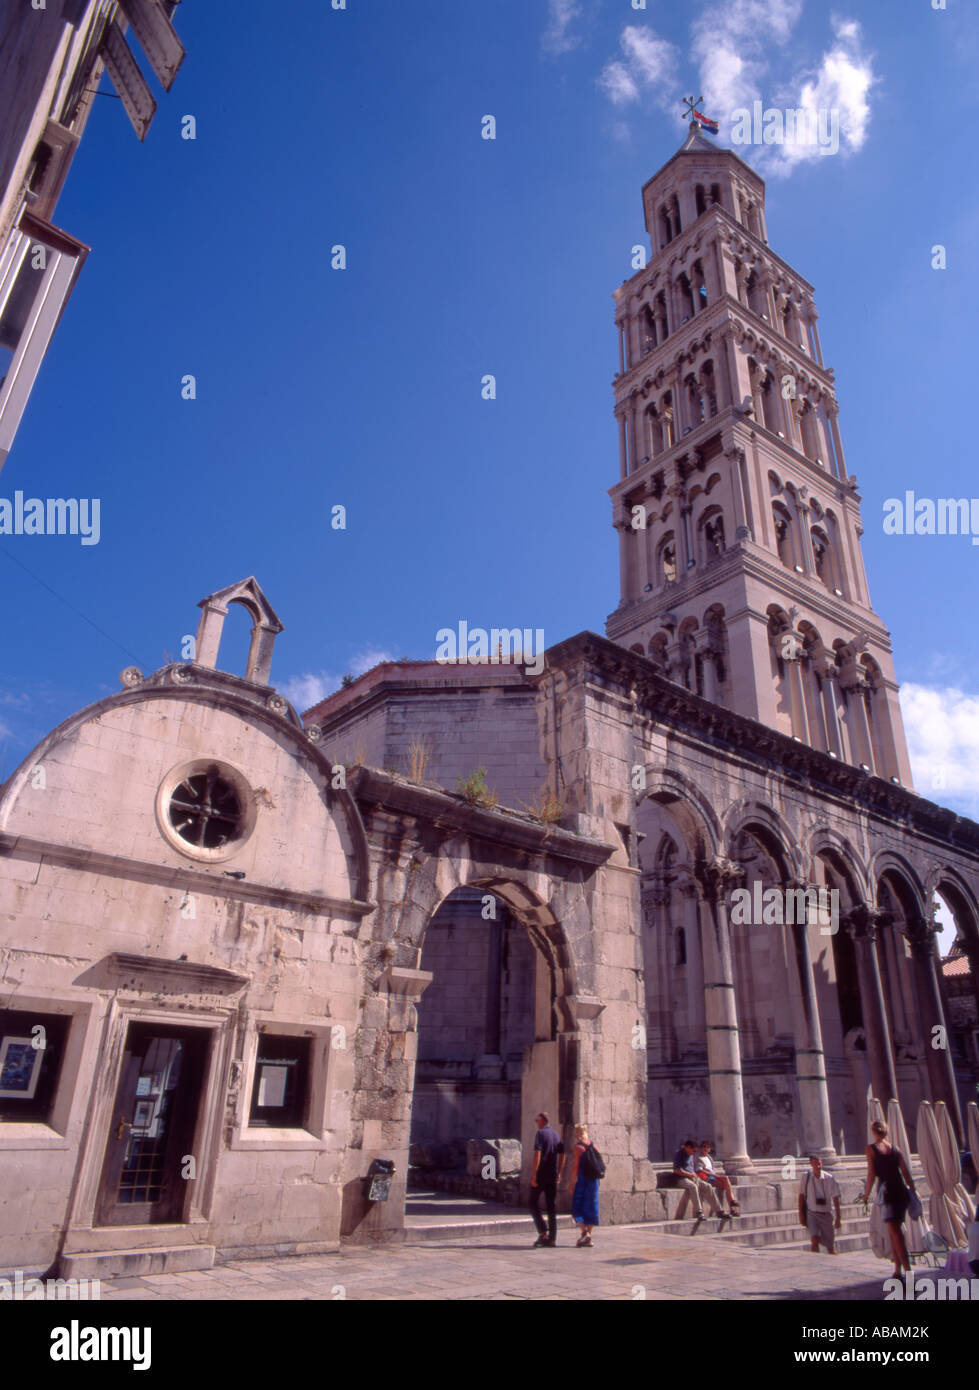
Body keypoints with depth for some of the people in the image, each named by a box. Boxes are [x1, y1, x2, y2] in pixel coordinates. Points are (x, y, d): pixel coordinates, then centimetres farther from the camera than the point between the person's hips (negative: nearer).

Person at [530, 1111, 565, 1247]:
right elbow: (562, 1156, 14)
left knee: (534, 1203, 5)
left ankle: (543, 1232, -7)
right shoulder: (557, 1135, 13)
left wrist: (534, 1174, -17)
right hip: (553, 1175, 6)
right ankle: (552, 1238, 8)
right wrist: (559, 1174, 18)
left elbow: (537, 1154, -17)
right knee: (552, 1205, 9)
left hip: (541, 1174, -6)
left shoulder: (540, 1133, -8)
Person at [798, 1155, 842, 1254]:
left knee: (831, 1247, 6)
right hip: (811, 1213, -1)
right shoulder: (806, 1177, -7)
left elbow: (835, 1198, -3)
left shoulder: (829, 1178, -9)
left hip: (826, 1214, 1)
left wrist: (838, 1217, -4)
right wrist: (801, 1214, 1)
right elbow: (801, 1195, 2)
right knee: (815, 1239, -20)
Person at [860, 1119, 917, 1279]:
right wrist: (913, 1193, 16)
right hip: (902, 1191, 6)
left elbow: (871, 1175, -5)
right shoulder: (896, 1149, 11)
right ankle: (897, 1271, 24)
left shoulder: (871, 1148, -2)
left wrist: (866, 1195, 6)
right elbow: (907, 1174, 8)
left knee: (895, 1233, -7)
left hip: (886, 1191, -6)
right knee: (894, 1232, 18)